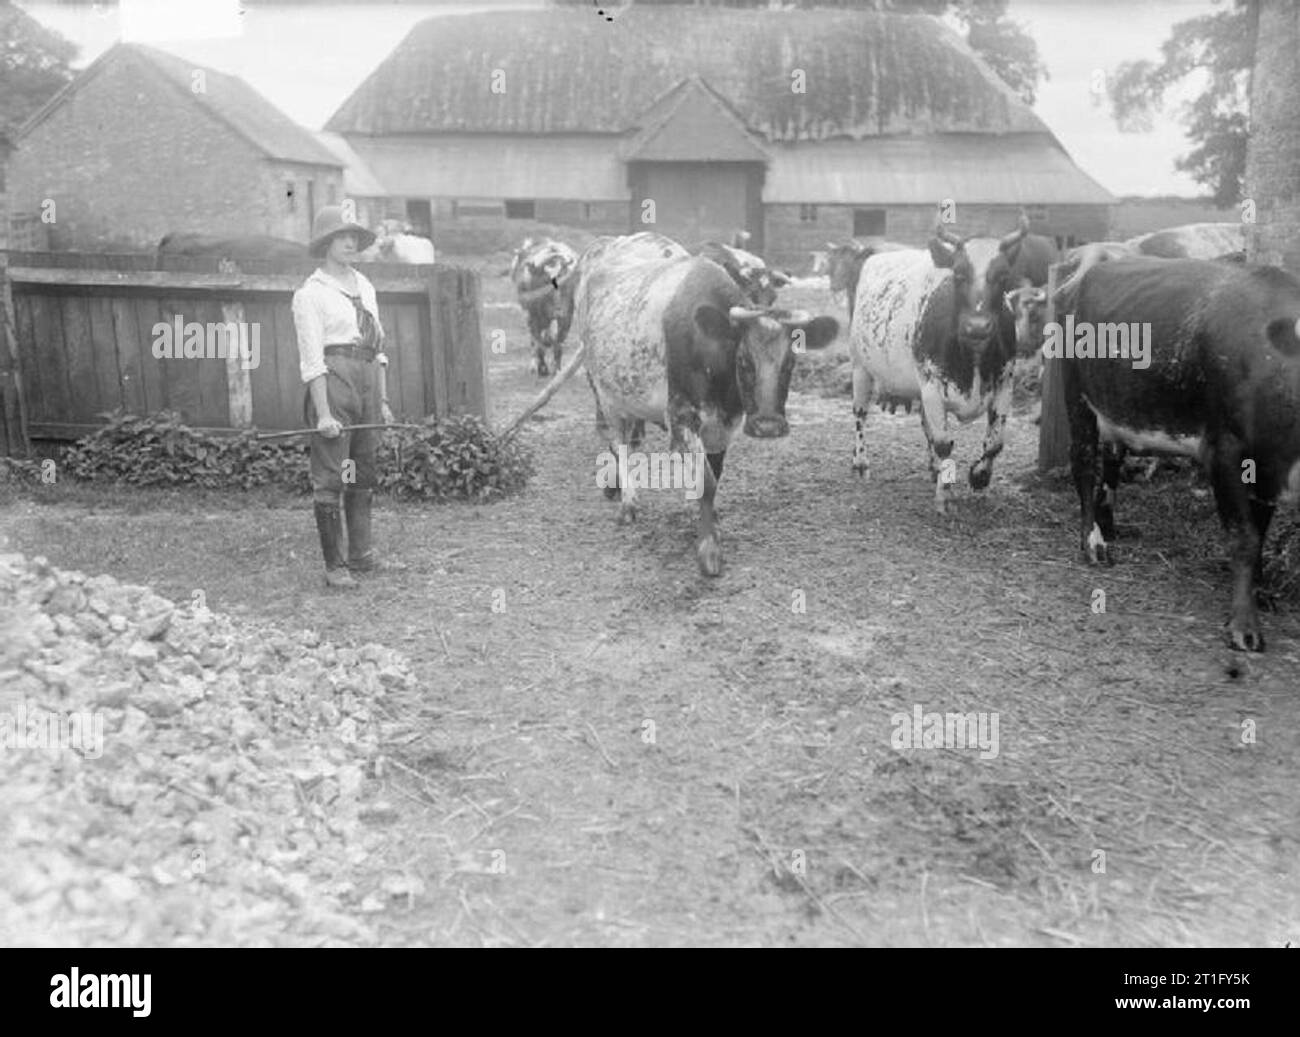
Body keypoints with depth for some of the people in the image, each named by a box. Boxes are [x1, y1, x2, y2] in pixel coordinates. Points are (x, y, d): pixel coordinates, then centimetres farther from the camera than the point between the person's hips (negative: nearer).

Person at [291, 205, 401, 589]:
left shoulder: (364, 285, 16)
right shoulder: (311, 293, -5)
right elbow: (311, 358, -10)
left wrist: (383, 401, 14)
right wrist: (323, 413, -16)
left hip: (368, 382, 7)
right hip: (333, 381, -7)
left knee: (364, 473, 11)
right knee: (329, 477, -2)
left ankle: (361, 554, 21)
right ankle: (334, 565, 3)